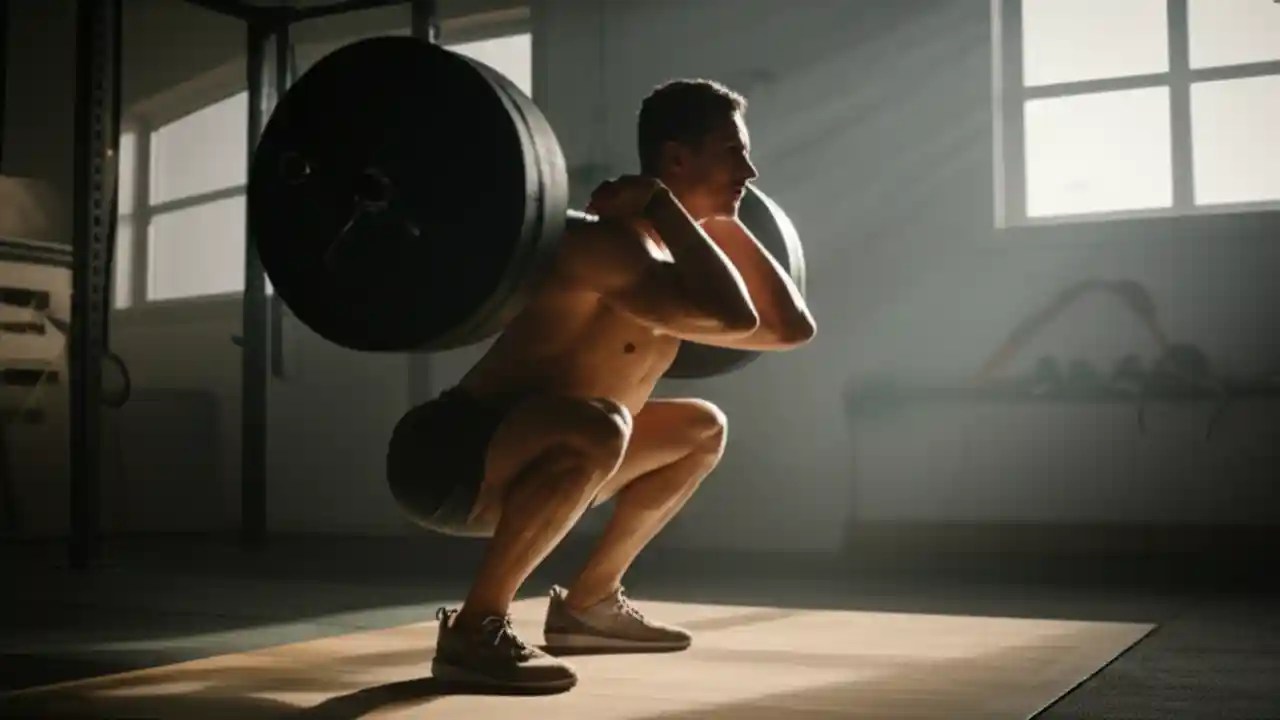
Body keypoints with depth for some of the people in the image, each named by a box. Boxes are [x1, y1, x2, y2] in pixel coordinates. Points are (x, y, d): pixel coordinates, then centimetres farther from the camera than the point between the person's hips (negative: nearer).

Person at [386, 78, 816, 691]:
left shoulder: (670, 256, 7)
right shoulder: (612, 240, -23)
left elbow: (791, 326, 13)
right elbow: (733, 316, -39)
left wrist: (724, 224, 12)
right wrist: (660, 204, -27)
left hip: (502, 465, 9)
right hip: (445, 458, -9)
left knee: (703, 430, 19)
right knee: (598, 427, -39)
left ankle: (587, 603, 20)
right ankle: (473, 630, -21)